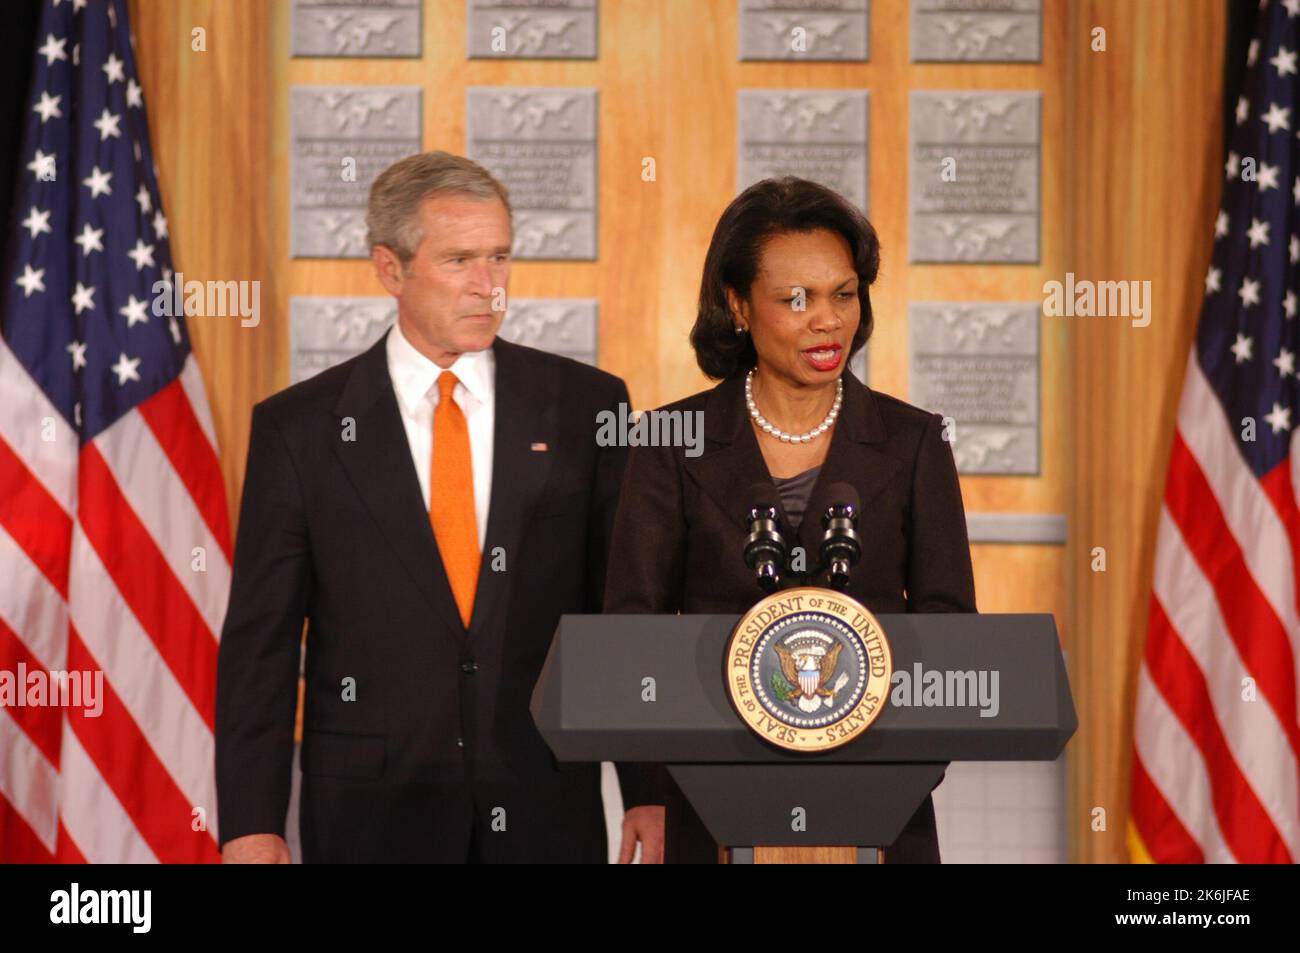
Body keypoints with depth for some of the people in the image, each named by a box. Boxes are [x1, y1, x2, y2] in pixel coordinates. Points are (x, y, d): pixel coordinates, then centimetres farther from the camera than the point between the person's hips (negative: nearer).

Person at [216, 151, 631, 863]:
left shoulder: (584, 405, 3)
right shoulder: (299, 427, 1)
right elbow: (259, 643, 0)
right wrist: (251, 826, -7)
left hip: (546, 811, 1)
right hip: (370, 820, -1)